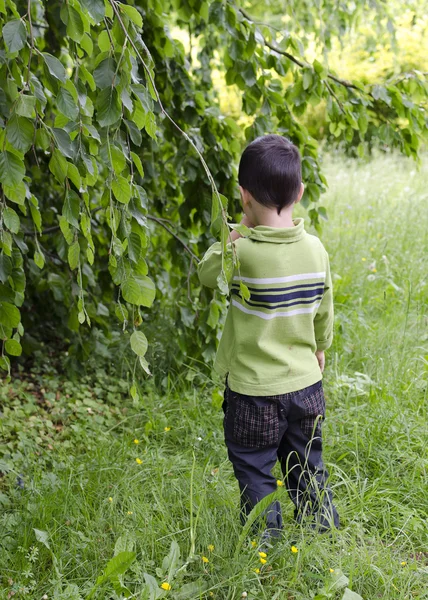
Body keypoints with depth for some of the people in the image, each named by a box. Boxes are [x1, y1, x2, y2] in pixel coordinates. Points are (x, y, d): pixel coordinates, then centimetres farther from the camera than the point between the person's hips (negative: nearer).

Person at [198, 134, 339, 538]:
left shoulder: (244, 252, -21)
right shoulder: (315, 249, -5)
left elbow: (207, 274, 0)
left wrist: (242, 229, 4)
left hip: (254, 390, -5)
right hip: (306, 385, 5)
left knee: (255, 476, 11)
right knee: (309, 472, 22)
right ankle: (324, 537, 33)